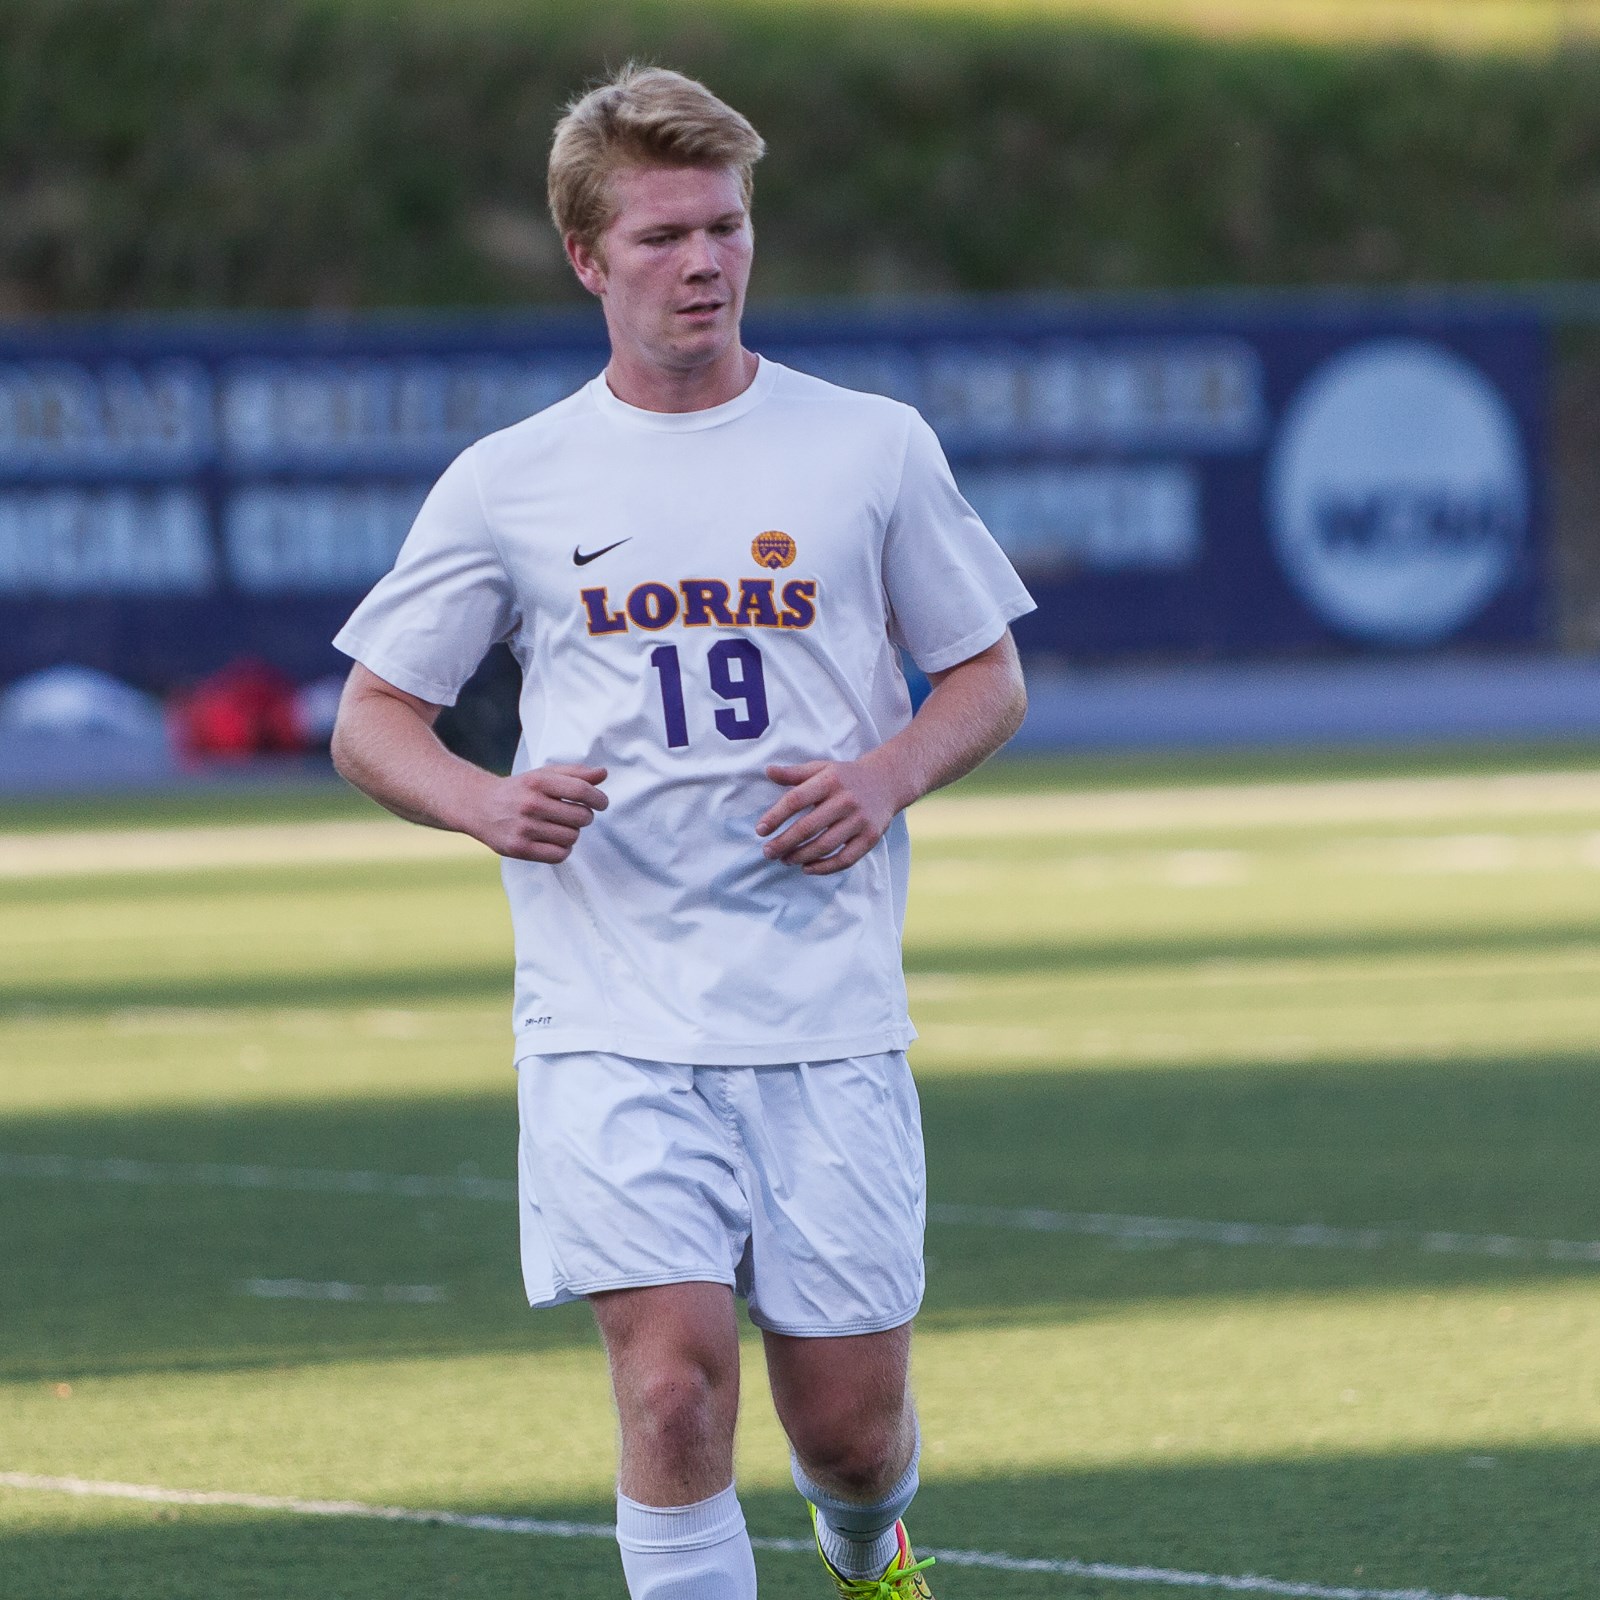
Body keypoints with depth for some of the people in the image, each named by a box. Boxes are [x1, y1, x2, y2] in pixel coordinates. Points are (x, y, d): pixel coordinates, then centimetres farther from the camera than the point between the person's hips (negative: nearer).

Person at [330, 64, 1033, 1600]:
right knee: (674, 1375, -17)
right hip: (612, 1023, -1)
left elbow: (986, 680, 13)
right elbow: (370, 719, 10)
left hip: (828, 1014, 1)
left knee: (848, 1420, 5)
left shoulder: (873, 447, 5)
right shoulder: (506, 483, 4)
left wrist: (888, 776, -8)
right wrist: (487, 805, -12)